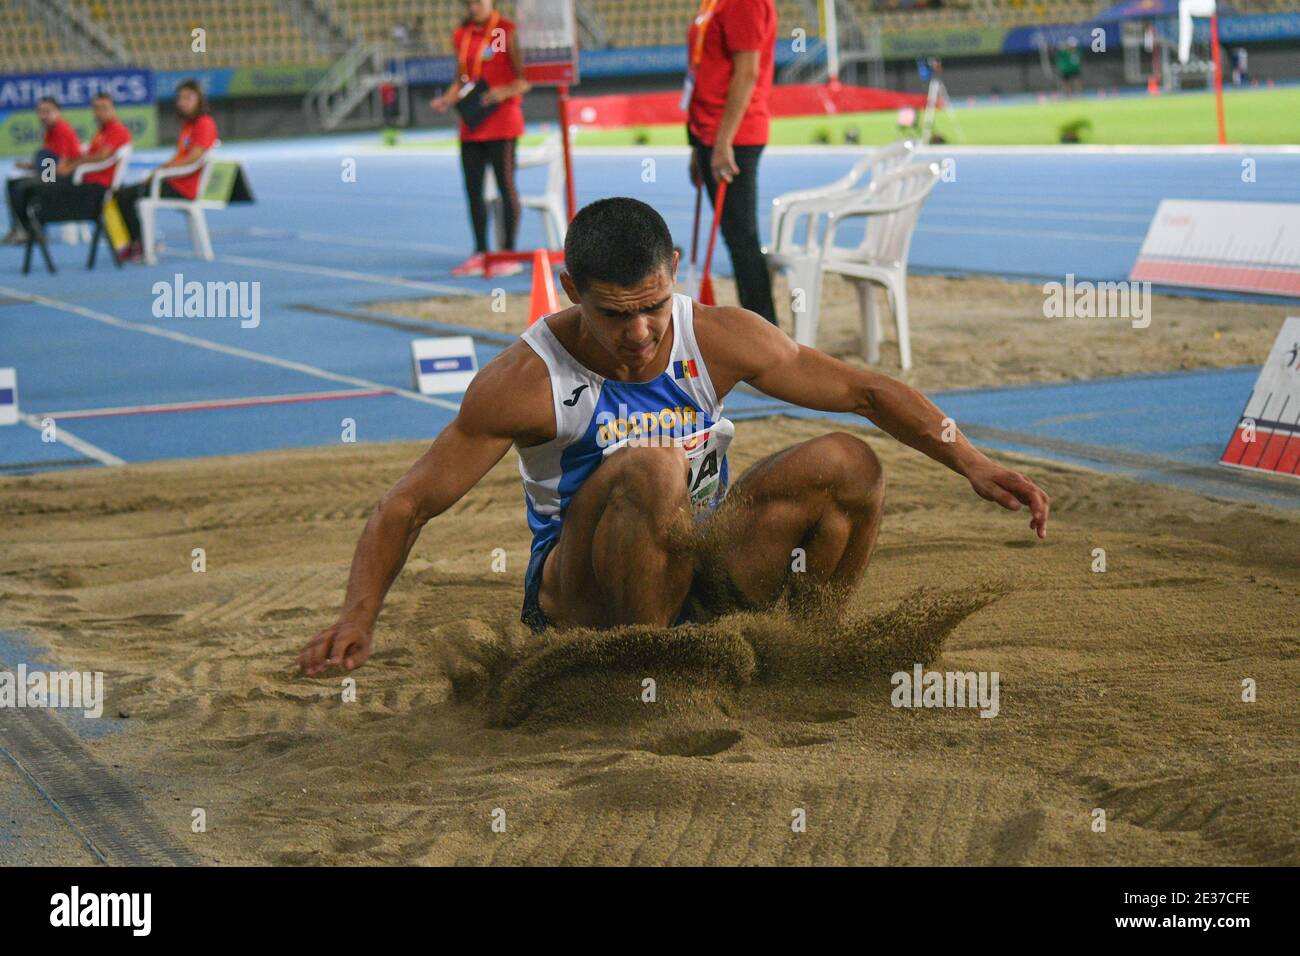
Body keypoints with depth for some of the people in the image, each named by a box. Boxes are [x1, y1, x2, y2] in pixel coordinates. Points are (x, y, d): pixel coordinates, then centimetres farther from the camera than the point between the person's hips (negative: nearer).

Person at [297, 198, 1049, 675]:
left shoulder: (718, 340, -8)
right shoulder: (527, 382, -18)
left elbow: (865, 391, 0)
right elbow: (409, 506, -14)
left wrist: (971, 463, -10)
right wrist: (360, 616, -29)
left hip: (698, 570, 4)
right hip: (584, 600, -4)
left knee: (846, 464, -15)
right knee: (649, 472, -35)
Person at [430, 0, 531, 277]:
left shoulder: (507, 32, -6)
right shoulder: (461, 36, 12)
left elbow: (525, 78, -7)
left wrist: (505, 92, -24)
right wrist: (448, 99, 1)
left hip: (501, 122, -6)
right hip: (471, 124, 6)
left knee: (505, 185, -3)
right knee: (473, 187, 7)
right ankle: (480, 253, 14)